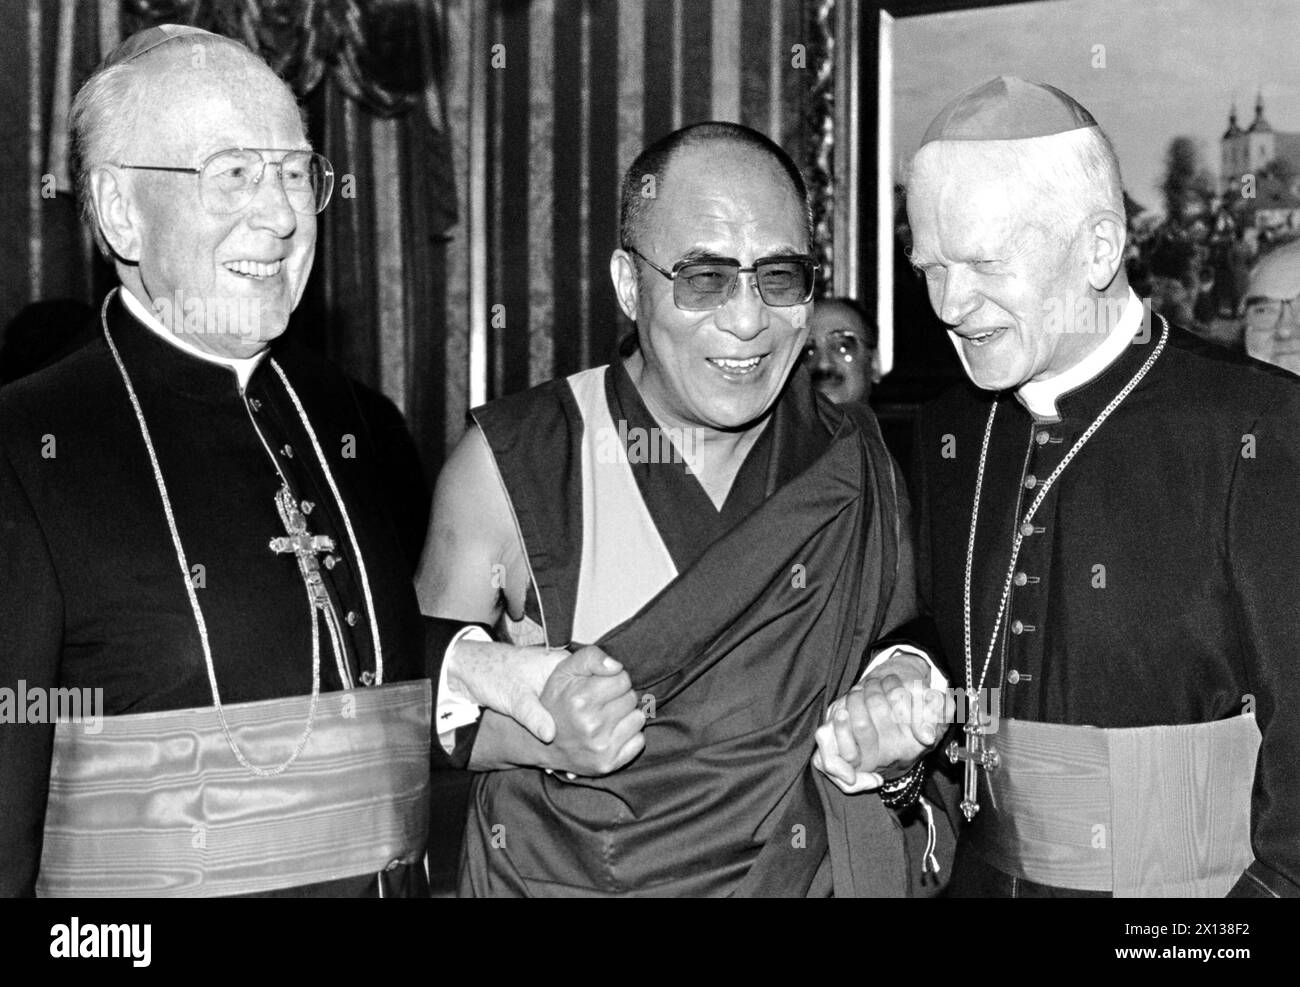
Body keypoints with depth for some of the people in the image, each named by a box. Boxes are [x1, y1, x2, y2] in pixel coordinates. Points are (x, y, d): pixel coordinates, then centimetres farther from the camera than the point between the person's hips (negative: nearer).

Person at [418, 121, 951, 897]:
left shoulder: (859, 466, -8)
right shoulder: (508, 462, -14)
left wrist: (888, 757, -16)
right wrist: (537, 735, -24)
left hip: (807, 875, 2)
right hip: (552, 877, -1)